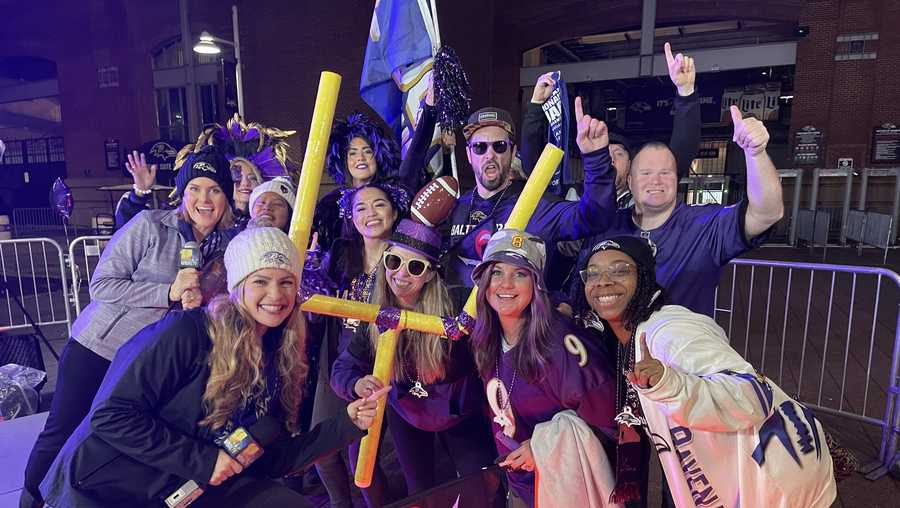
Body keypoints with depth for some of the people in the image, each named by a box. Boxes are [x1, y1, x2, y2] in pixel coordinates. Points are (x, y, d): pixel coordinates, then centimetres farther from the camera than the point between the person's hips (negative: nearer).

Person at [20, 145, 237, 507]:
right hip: (96, 348, -2)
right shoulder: (150, 225, -14)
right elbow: (101, 286, -14)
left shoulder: (229, 244, -3)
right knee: (61, 433, 11)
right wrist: (168, 292, -25)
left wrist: (201, 300, -18)